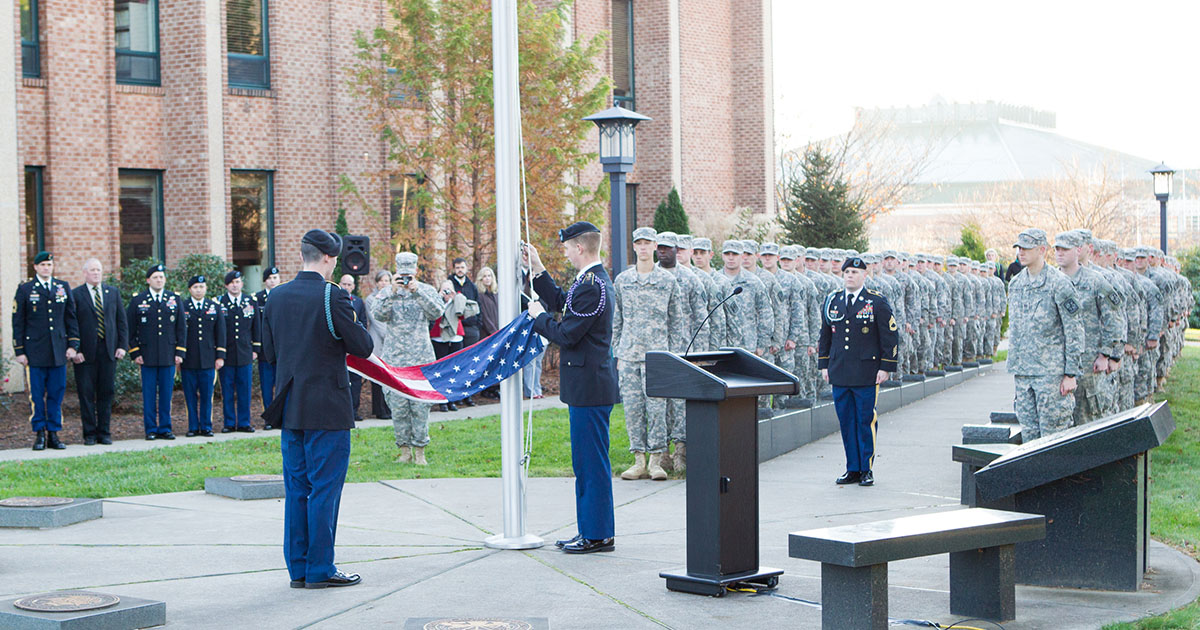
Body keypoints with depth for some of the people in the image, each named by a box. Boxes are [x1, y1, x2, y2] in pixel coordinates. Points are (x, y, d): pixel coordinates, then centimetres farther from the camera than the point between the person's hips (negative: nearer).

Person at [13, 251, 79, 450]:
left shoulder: (64, 287, 11)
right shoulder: (25, 290, 3)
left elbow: (71, 318, 12)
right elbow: (18, 323, 2)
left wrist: (73, 345, 4)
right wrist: (19, 351, -3)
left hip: (59, 351, 2)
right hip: (35, 351, -2)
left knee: (56, 394, 4)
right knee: (37, 395, 0)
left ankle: (53, 434, 10)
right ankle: (39, 435, 6)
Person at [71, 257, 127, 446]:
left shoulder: (113, 292, 12)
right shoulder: (75, 294, 1)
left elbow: (121, 321, 11)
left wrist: (122, 345, 1)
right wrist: (75, 350, -10)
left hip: (108, 350, 3)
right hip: (85, 352, -3)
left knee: (106, 392, 4)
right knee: (86, 393, 0)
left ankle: (104, 432, 11)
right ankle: (90, 434, 7)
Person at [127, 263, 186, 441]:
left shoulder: (175, 299, 9)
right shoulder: (137, 300, 4)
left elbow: (182, 328, 10)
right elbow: (130, 329, 5)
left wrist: (180, 352, 2)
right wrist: (135, 353, -2)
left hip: (169, 356, 2)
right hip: (147, 356, -1)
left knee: (166, 394, 4)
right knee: (149, 394, 1)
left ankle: (165, 428, 11)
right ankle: (150, 429, 7)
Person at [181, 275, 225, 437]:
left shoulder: (215, 308, 11)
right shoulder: (182, 308, 4)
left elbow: (220, 333, 10)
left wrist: (220, 356, 3)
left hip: (208, 360, 1)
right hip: (188, 360, -1)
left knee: (207, 395, 2)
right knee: (190, 396, 2)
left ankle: (206, 427, 9)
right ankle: (193, 427, 9)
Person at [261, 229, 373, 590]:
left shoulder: (278, 296, 4)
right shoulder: (332, 296, -14)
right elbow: (363, 347, -11)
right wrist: (355, 324, 6)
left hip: (289, 407, 6)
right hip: (326, 407, -6)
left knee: (296, 488, 11)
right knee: (325, 488, 1)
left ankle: (298, 569, 16)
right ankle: (320, 569, 4)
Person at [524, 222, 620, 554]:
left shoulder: (592, 286, -20)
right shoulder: (592, 279, 13)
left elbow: (567, 335, -20)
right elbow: (560, 303, 26)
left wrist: (538, 317, -3)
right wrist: (537, 269, 21)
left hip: (589, 387, -11)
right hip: (586, 386, 11)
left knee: (592, 463, -4)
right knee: (584, 462, 16)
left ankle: (598, 535, 2)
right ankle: (589, 530, 23)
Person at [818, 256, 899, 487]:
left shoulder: (877, 302, -2)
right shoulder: (831, 301, 10)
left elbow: (891, 335, -2)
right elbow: (825, 336, 17)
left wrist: (886, 367, -7)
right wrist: (824, 364, 12)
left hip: (867, 374, -4)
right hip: (839, 374, 4)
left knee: (866, 421, -1)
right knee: (846, 422, 7)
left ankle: (867, 469, 9)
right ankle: (852, 469, 15)